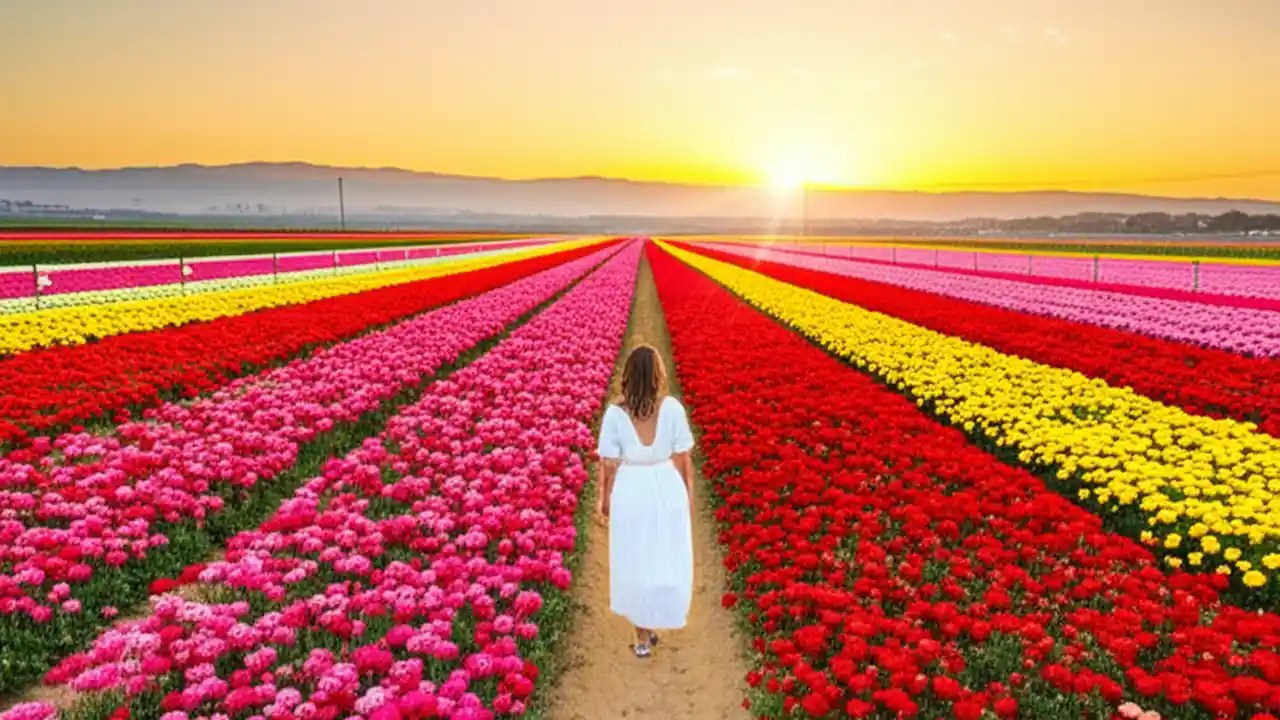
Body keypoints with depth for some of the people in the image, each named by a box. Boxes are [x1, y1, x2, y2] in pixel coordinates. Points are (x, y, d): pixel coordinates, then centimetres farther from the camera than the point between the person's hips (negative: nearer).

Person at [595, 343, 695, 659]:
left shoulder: (615, 413, -15)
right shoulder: (672, 408, -14)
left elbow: (609, 463, -8)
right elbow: (683, 458, -7)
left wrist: (604, 496, 8)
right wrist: (689, 493, 8)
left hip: (630, 492, 0)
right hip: (668, 490, 0)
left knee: (635, 563, 14)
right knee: (668, 561, 17)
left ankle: (643, 635, 24)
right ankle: (653, 624, 28)